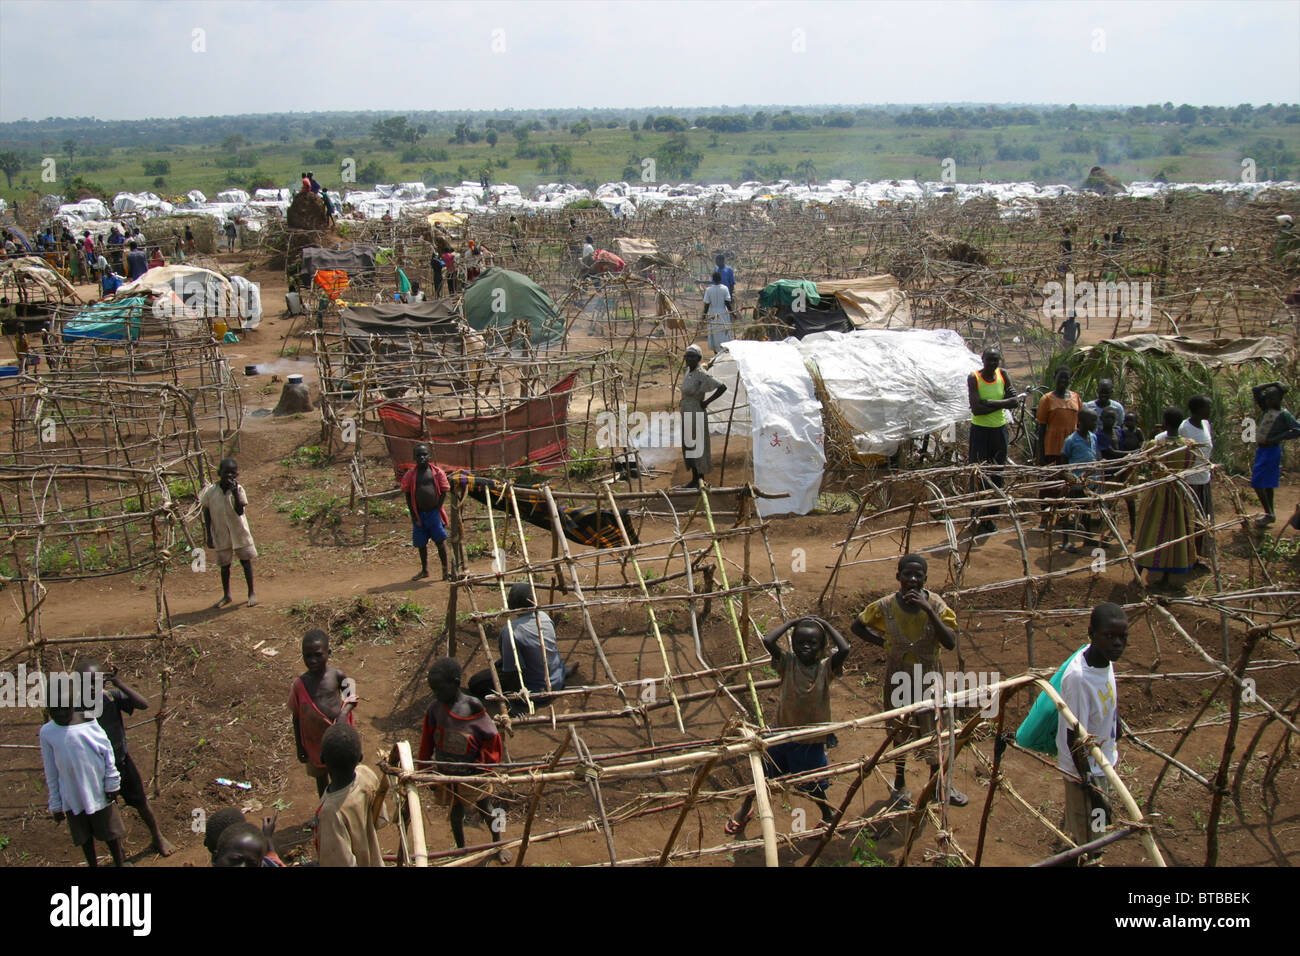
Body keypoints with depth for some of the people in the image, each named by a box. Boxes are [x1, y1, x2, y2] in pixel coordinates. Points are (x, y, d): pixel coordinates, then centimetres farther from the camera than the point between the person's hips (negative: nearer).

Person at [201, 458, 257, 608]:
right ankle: (226, 595, 28)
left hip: (239, 533, -1)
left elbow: (240, 511, -21)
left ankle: (251, 593, 19)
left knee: (246, 561, 5)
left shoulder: (238, 489, -10)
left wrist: (235, 492, -29)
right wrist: (209, 536, 1)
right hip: (221, 534, 1)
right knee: (224, 565, 12)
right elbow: (207, 514, 0)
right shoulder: (210, 491, -8)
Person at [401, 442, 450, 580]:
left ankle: (445, 569, 2)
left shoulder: (437, 472, 0)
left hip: (434, 512, -2)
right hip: (419, 514, 2)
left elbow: (443, 492, 3)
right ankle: (424, 570, 24)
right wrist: (413, 514, 1)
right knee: (421, 543, 10)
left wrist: (437, 508, -5)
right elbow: (408, 495, 7)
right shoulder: (410, 474, 3)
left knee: (439, 540, -6)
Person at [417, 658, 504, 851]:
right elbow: (427, 743, -1)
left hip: (472, 774, -2)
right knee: (456, 813, 18)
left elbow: (492, 738, -13)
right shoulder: (435, 709, -13)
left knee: (486, 810, 18)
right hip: (446, 774, 2)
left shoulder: (473, 707, -22)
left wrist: (480, 764, -13)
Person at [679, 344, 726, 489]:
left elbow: (722, 387, -23)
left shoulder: (701, 375, -17)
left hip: (697, 415, -9)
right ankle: (694, 479, 23)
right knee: (688, 447, 13)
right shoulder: (688, 371, 8)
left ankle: (701, 480, 7)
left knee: (698, 447, -2)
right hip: (687, 416, 9)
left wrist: (707, 401, -19)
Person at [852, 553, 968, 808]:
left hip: (929, 675, 0)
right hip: (899, 675, 0)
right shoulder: (886, 606, -15)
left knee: (933, 726, 10)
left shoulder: (935, 603, -15)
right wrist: (884, 643, -9)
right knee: (900, 729, 12)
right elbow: (858, 625, 2)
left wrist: (928, 610, -32)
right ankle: (899, 784, 31)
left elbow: (951, 643, -25)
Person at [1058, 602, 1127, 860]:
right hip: (1086, 771, -8)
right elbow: (1074, 738, -28)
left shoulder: (1105, 658, -9)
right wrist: (1092, 789, -24)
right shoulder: (1078, 678, -34)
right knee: (1086, 840, 9)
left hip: (1103, 763, 8)